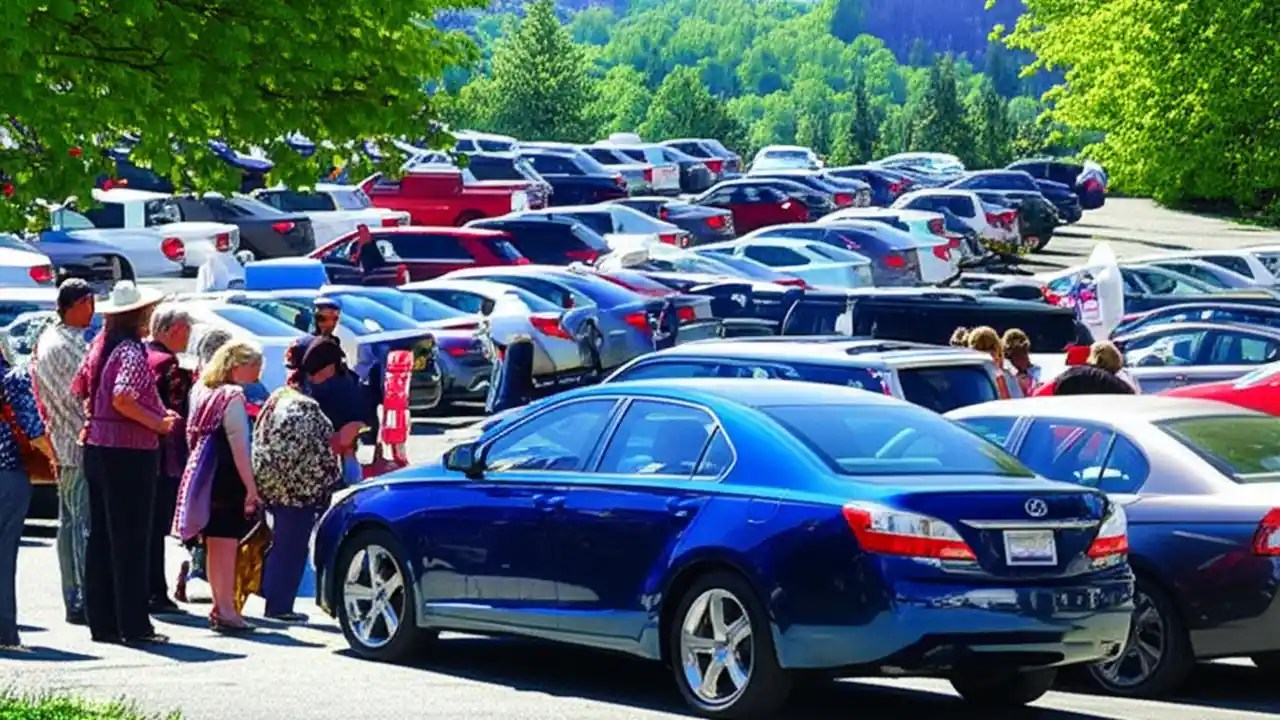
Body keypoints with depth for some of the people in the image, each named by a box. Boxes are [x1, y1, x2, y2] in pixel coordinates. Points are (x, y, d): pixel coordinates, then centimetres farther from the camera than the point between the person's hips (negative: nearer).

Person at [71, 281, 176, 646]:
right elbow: (122, 398, -27)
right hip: (129, 452, -9)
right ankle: (134, 625, -3)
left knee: (100, 537, 12)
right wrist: (157, 422, -16)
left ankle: (101, 621, 16)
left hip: (96, 448, 9)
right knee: (131, 541, -4)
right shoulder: (131, 351, -15)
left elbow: (81, 390, 13)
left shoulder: (99, 347, 10)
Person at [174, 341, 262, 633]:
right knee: (227, 545, -7)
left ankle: (219, 606, 20)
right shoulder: (233, 396, -11)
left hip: (203, 475, 8)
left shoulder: (202, 392, 13)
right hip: (227, 480, -8)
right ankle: (226, 610, -8)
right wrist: (251, 488, -15)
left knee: (214, 546, 13)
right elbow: (239, 446, -15)